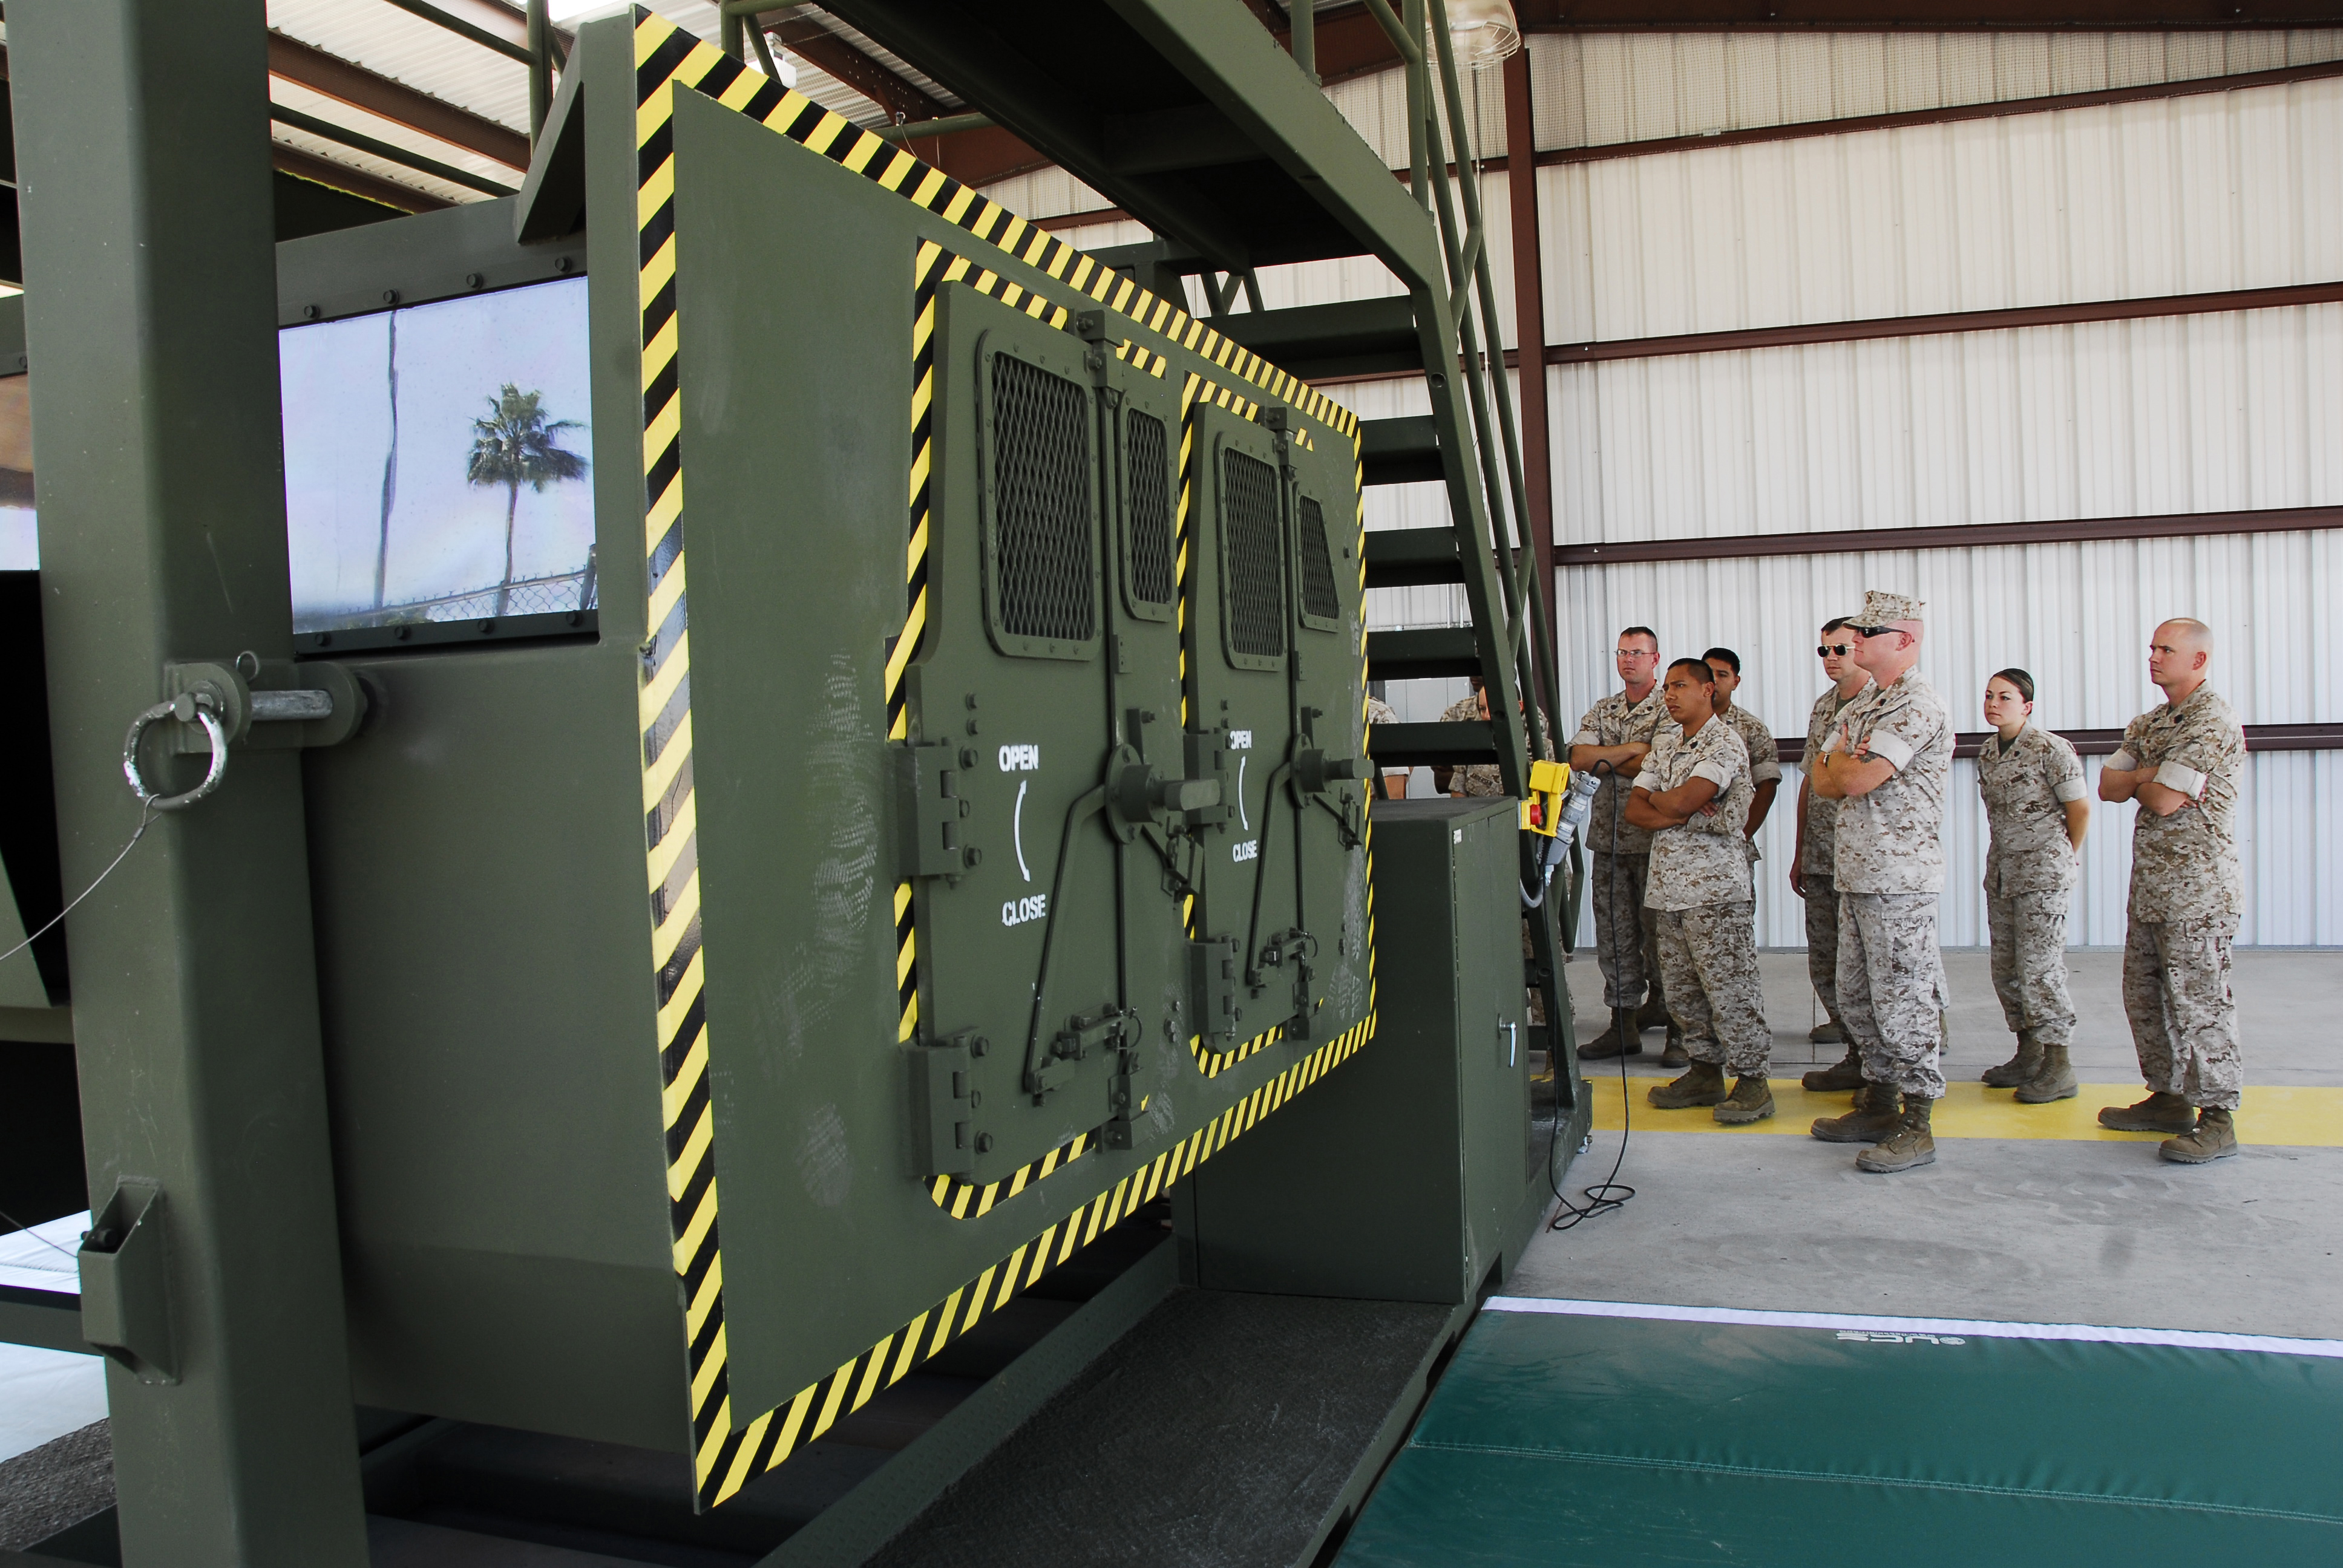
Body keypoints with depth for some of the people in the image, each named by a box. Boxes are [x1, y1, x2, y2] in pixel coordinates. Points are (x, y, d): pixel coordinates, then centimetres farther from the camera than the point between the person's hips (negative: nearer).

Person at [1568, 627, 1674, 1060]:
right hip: (1608, 836, 5)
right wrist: (1632, 750, -12)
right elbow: (1577, 757, -2)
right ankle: (1623, 1023, 15)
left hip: (1653, 839, -5)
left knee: (1659, 934, -2)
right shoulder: (1602, 710, 15)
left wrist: (1603, 759, -7)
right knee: (1614, 935, 8)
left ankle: (1677, 1027, 7)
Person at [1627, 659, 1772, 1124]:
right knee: (1682, 989, 11)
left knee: (1729, 988, -6)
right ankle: (1705, 1072, 21)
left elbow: (1680, 801, -19)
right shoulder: (1664, 742, 16)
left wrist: (1655, 799, 2)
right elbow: (1634, 809, 9)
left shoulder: (1725, 742, -8)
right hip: (1667, 884, 8)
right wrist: (1685, 814, -7)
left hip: (1715, 888, -8)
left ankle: (1752, 1081, 2)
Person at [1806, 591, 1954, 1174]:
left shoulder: (1915, 704, -13)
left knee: (1904, 1000, -5)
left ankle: (1916, 1126, 2)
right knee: (1857, 996, 15)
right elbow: (1821, 782, 14)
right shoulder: (1860, 706, 18)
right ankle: (1878, 1103, 26)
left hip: (1900, 875, -10)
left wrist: (1842, 762, 0)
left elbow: (1858, 780, -21)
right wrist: (1852, 764, -7)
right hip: (1856, 873, 10)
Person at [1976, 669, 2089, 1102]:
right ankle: (2028, 1055, 22)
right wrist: (2005, 857, 15)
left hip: (2044, 875, -7)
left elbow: (2079, 810, -6)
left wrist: (2062, 858, 6)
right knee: (2006, 969, 10)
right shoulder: (1987, 753, 9)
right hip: (2001, 872, 7)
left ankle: (2058, 1069, 2)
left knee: (2039, 968, -7)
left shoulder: (2050, 749, -12)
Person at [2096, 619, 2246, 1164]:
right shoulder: (2148, 724, 15)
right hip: (2149, 886, 9)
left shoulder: (2213, 724, -13)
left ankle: (2217, 1118, 1)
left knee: (2198, 1001, -6)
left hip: (2196, 888, -9)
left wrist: (2141, 782, 0)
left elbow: (2165, 801, -20)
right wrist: (2149, 776, -9)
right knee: (2144, 996, 13)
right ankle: (2168, 1098, 24)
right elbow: (2108, 787, 8)